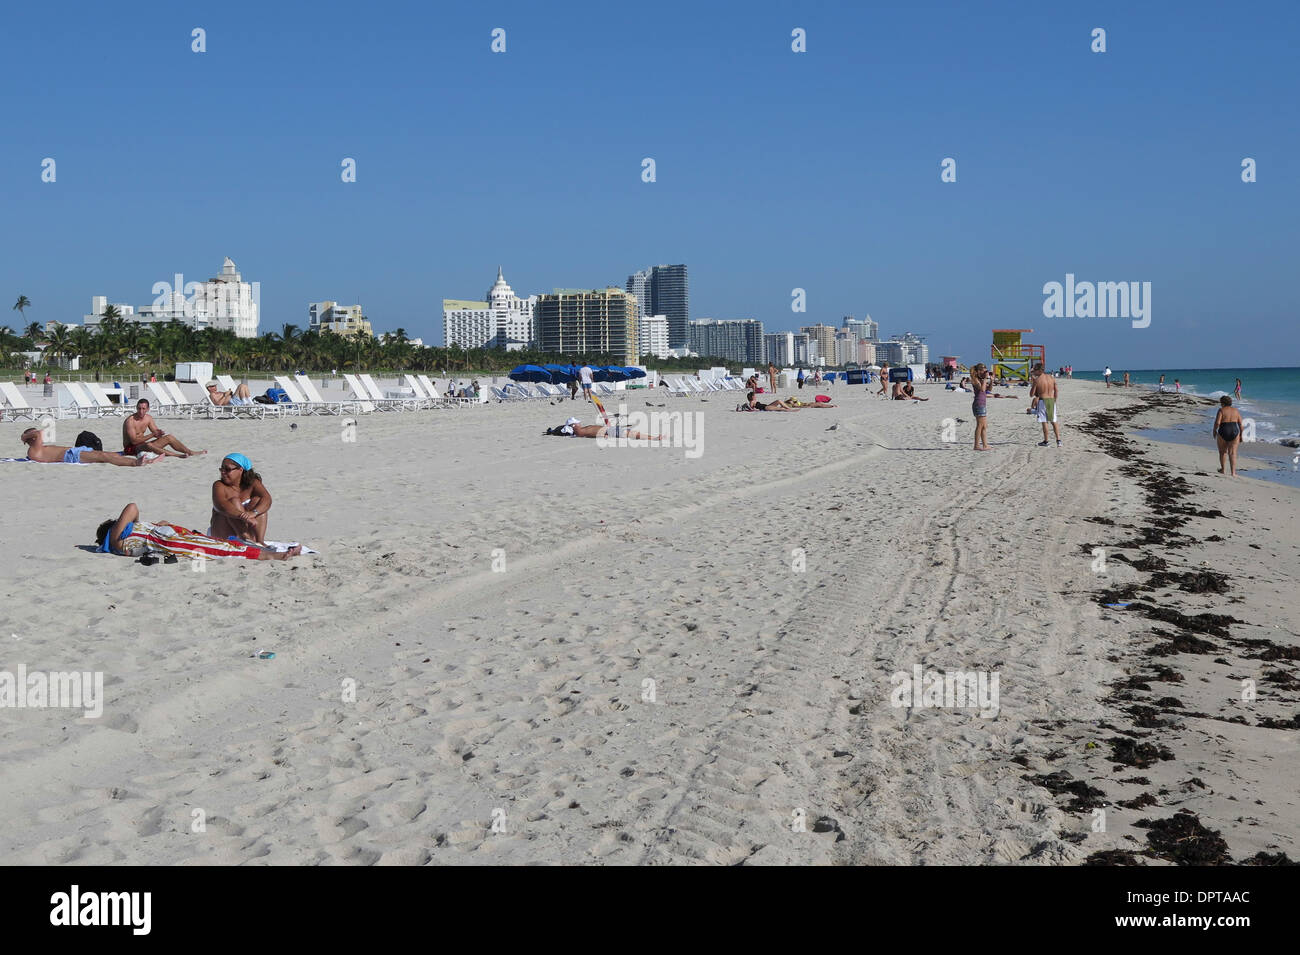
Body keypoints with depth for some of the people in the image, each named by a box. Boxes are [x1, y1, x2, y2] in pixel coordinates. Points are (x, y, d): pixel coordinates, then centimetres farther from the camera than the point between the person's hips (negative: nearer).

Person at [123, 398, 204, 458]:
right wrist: (152, 435, -30)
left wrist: (159, 433, -17)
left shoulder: (148, 418, 4)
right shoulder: (130, 421, -19)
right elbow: (134, 441, -26)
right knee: (148, 445, -40)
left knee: (169, 437, -1)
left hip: (142, 445, 8)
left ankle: (191, 452, 1)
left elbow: (156, 432, 9)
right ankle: (178, 455, -47)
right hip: (131, 448, -8)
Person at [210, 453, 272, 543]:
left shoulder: (252, 483, 1)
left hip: (246, 528, 2)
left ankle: (259, 540, -33)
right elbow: (221, 506, -26)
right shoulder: (219, 485, -6)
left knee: (257, 500, -14)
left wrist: (253, 513, -39)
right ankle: (245, 538, -45)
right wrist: (243, 516, -44)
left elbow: (267, 499, -17)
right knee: (234, 502, -22)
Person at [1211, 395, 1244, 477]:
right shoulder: (1236, 411, 9)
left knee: (1222, 452, 18)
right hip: (1234, 432, 3)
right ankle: (1233, 473, -8)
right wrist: (1240, 435, 13)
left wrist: (1214, 430, 3)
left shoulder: (1221, 410, -4)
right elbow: (1240, 424, 6)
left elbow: (1217, 422, -14)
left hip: (1223, 432, -3)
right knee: (1233, 453, 2)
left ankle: (1222, 469, 32)